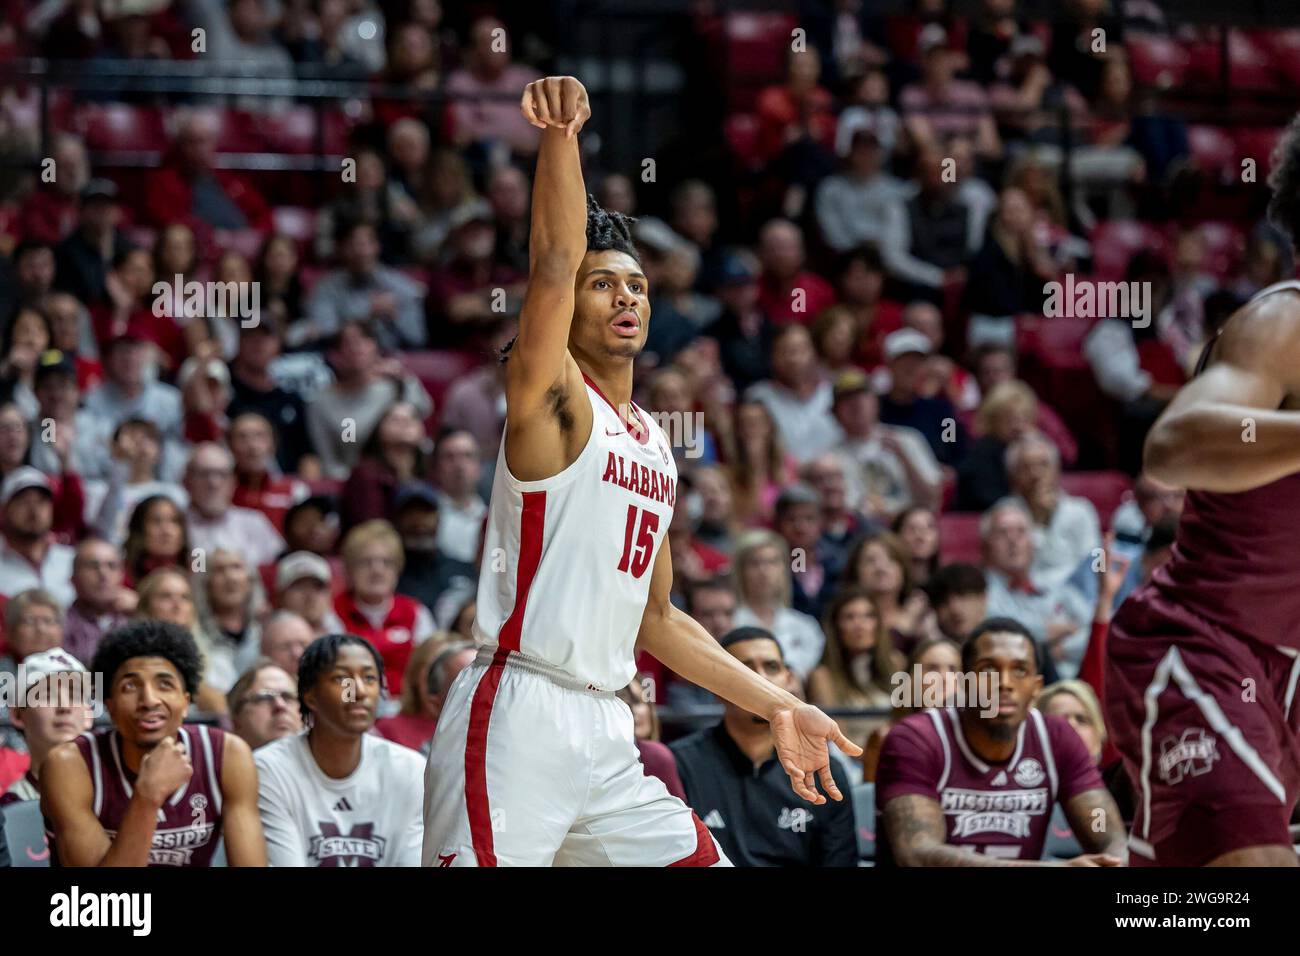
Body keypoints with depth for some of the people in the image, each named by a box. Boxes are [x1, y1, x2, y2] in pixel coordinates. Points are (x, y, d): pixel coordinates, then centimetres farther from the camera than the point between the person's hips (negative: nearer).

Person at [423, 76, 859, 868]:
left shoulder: (656, 447, 20)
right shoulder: (553, 399, -1)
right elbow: (553, 265, -19)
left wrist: (779, 707, 24)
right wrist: (561, 137, -33)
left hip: (604, 732, 8)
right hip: (516, 718, -8)